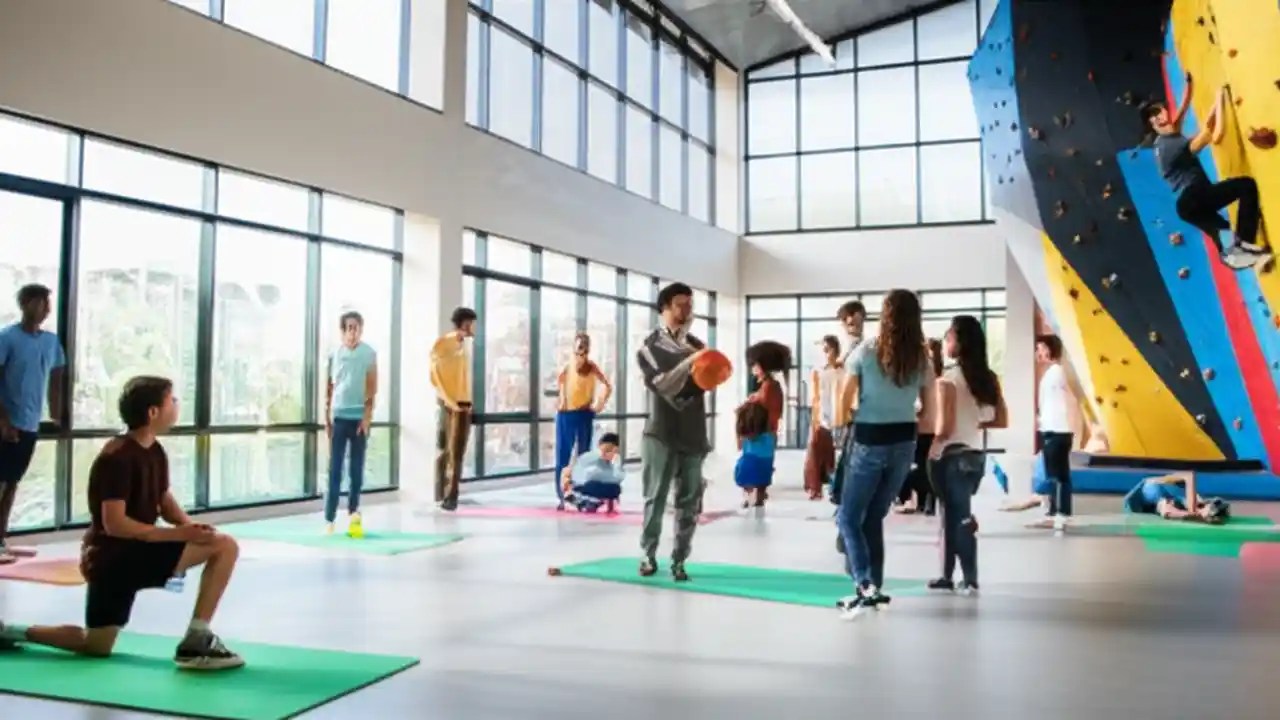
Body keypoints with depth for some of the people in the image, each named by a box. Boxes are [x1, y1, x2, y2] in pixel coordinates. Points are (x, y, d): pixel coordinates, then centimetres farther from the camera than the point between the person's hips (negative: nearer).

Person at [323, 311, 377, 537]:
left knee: (356, 469, 5)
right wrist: (327, 419, 3)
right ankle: (329, 519, 1)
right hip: (338, 417, 1)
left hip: (359, 417, -1)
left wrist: (367, 417, -8)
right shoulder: (335, 354, 5)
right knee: (334, 470, -1)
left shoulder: (369, 354, 0)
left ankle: (353, 512, 19)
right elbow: (329, 389, 7)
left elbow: (372, 389, -1)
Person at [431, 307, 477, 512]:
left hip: (465, 405, 7)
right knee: (449, 452, -3)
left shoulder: (465, 345, 14)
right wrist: (449, 401, -16)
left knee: (456, 452, 8)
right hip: (451, 406, -7)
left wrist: (468, 401, 8)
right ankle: (447, 497, 4)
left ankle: (446, 495, 15)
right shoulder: (443, 343, -9)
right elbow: (434, 375, -13)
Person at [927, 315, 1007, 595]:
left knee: (957, 517, 3)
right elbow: (1002, 421, 6)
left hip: (951, 457, -6)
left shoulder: (947, 380, -15)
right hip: (976, 455, 6)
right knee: (954, 514, 16)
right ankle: (947, 575, 21)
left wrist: (933, 440, 1)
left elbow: (944, 428, -18)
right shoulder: (989, 378, 4)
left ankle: (970, 580, 9)